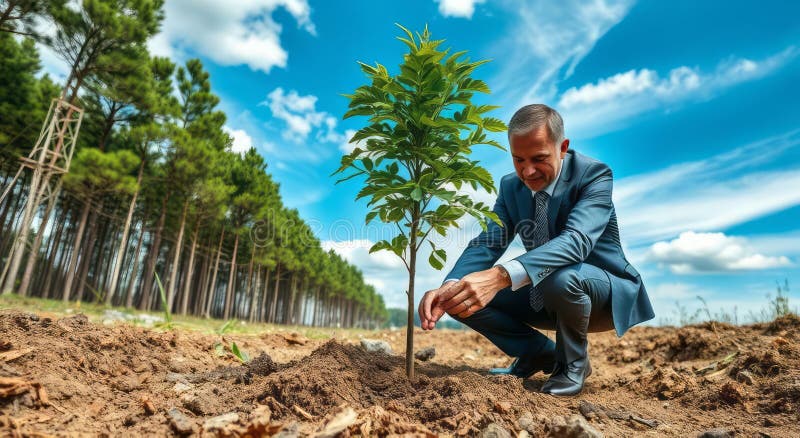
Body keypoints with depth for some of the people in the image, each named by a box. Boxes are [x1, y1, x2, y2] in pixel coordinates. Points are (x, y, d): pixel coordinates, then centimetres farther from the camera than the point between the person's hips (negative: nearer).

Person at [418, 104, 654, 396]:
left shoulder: (594, 174, -21)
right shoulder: (511, 186, -5)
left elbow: (577, 241, -39)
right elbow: (487, 244, -16)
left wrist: (501, 276, -55)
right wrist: (449, 288, -37)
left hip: (605, 293, -5)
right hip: (545, 295, 5)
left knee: (560, 277, -40)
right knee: (466, 296, -12)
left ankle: (573, 363, -7)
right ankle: (541, 353, 8)